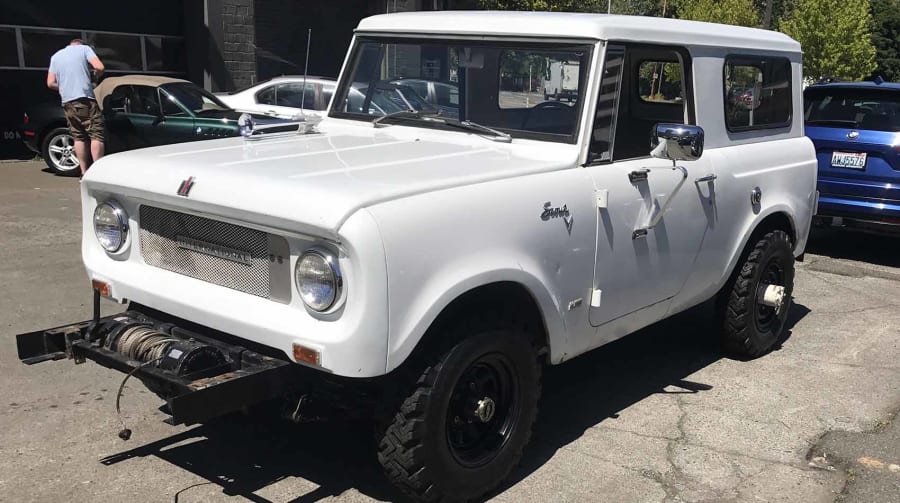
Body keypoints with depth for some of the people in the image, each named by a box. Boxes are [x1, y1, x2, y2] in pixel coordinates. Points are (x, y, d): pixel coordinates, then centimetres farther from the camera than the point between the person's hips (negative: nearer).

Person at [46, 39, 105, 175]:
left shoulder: (55, 56, 19)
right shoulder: (84, 48, 6)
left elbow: (50, 83, 12)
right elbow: (99, 67, -9)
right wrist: (94, 77, 10)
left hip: (67, 101, 5)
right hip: (86, 98, -5)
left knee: (79, 137, 10)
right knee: (96, 135, -5)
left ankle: (84, 173, 7)